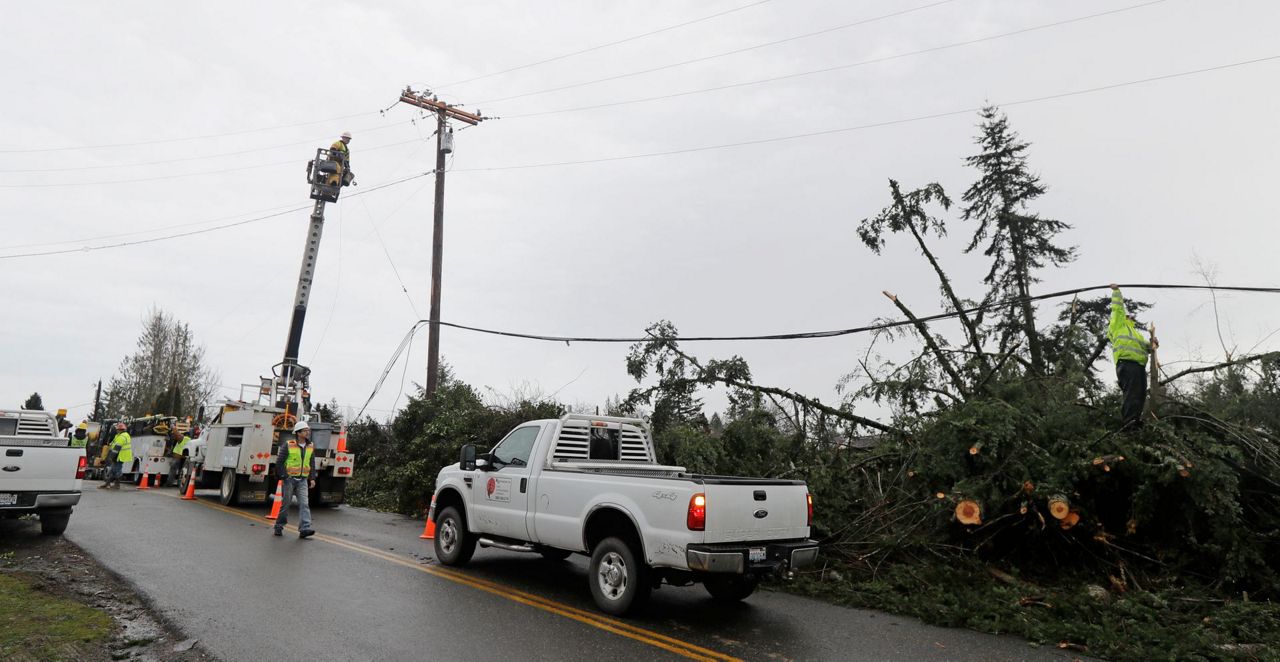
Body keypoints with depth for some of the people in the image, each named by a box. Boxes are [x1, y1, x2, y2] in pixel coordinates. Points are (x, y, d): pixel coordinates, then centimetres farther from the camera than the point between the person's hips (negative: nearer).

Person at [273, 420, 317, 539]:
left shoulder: (310, 447, 8)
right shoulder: (288, 445, -7)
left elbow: (312, 464, 13)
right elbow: (279, 462, -6)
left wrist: (312, 478, 6)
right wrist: (284, 476, -12)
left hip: (303, 480, 3)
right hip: (290, 479, -3)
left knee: (304, 504, -9)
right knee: (286, 504, 6)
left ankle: (305, 529, -15)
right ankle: (279, 526, 25)